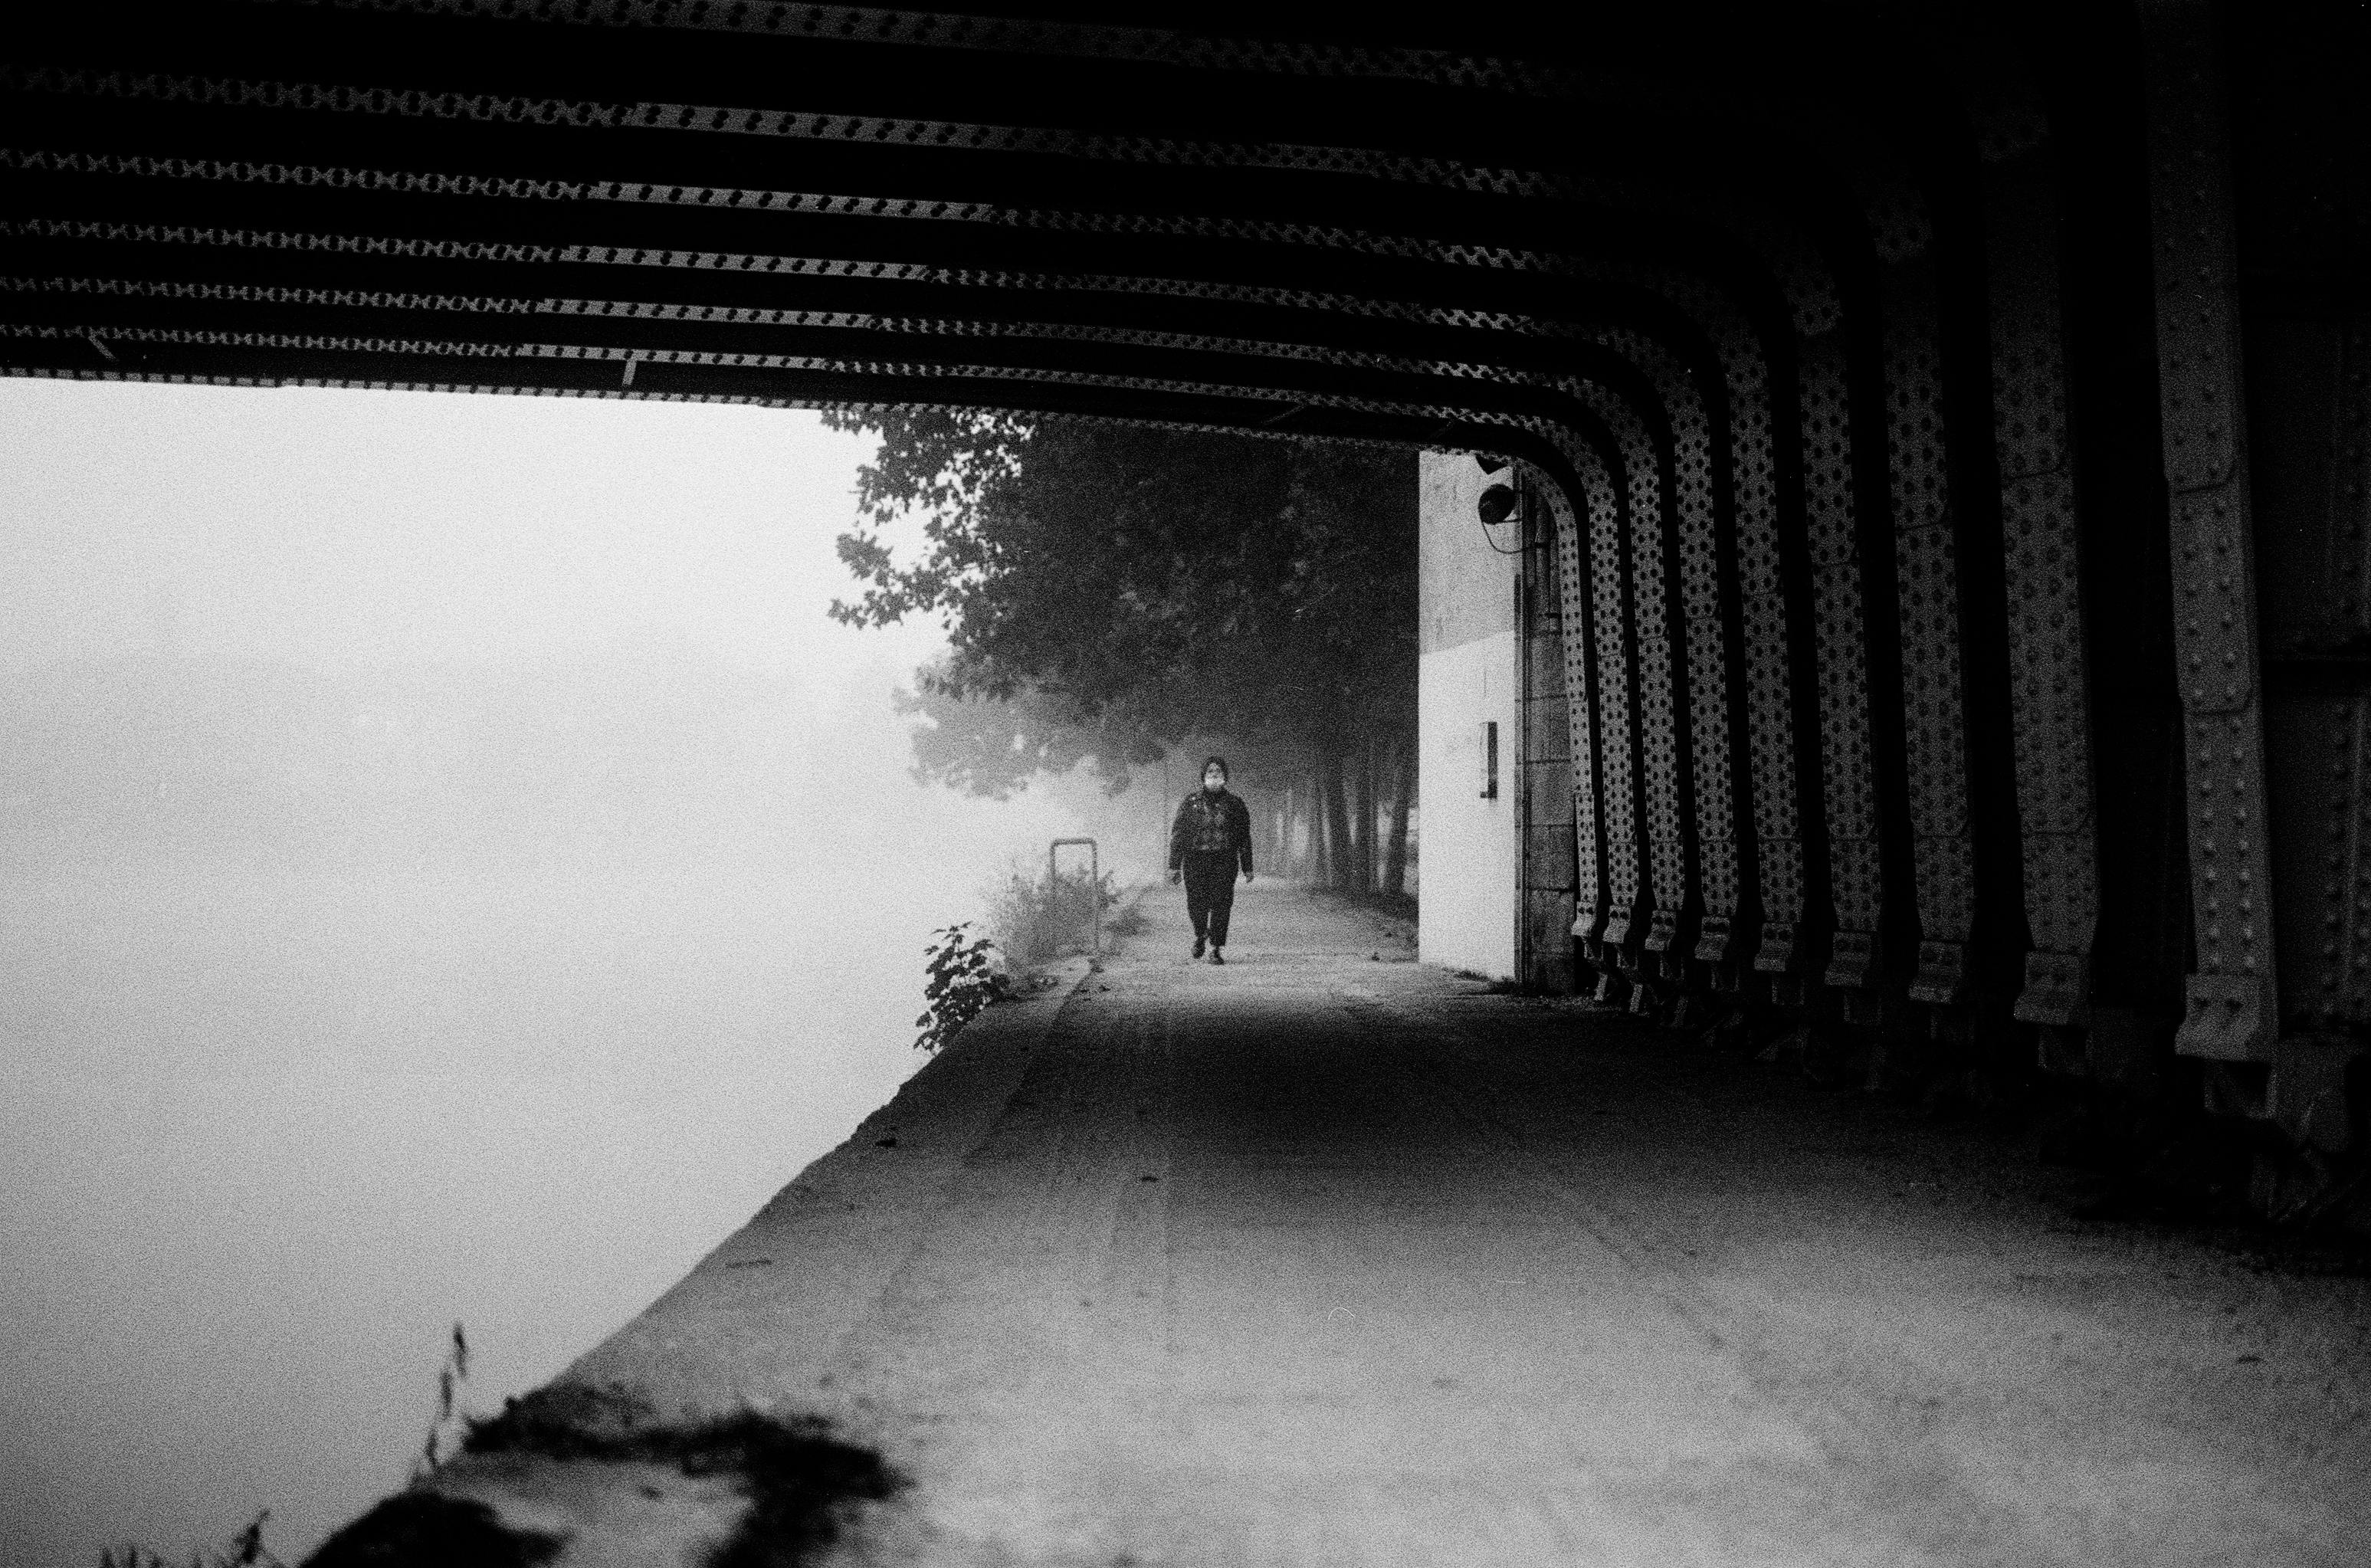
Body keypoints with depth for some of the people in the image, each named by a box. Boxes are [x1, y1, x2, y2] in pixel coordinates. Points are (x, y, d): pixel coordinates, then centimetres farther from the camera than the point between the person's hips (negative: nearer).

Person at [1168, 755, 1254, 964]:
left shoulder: (1235, 804, 9)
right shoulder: (1191, 801, 6)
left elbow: (1244, 838, 13)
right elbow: (1178, 834, 5)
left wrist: (1247, 868, 8)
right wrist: (1174, 865, -1)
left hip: (1224, 862, 0)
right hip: (1195, 860, 0)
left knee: (1221, 905, -6)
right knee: (1197, 905, -3)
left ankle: (1216, 950, 2)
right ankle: (1200, 934, 28)